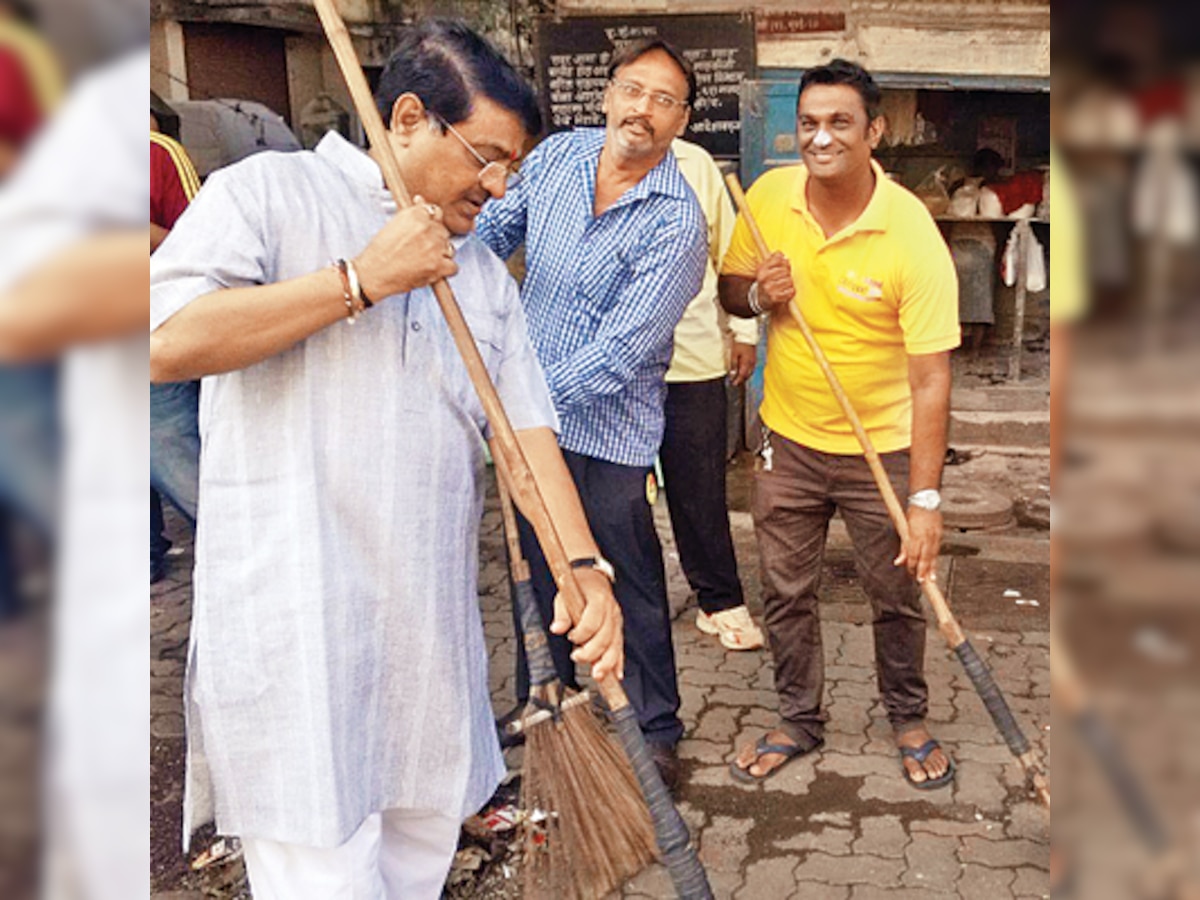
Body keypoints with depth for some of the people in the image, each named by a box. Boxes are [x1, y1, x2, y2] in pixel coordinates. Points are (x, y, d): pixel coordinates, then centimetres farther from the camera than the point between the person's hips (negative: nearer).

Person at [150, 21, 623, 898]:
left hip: (433, 629, 6)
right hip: (297, 628, -6)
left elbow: (527, 429, 10)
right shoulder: (269, 192, -1)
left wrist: (585, 567, -4)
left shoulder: (483, 272, 17)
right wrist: (361, 281, -13)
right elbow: (166, 341, -16)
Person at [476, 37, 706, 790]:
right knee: (539, 566, 20)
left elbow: (622, 348, -24)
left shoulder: (676, 221, -19)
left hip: (608, 428, -5)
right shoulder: (556, 156, -1)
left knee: (632, 587, 6)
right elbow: (495, 231, 15)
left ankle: (656, 731, 26)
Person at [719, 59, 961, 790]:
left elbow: (931, 380, -23)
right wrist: (757, 293, -17)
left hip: (883, 448, -3)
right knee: (786, 593, 14)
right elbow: (730, 288, 8)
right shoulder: (768, 197, -9)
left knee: (898, 597, 13)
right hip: (789, 438, 3)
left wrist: (926, 500, -27)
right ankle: (799, 721, 36)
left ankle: (910, 721, 39)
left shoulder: (913, 236, -22)